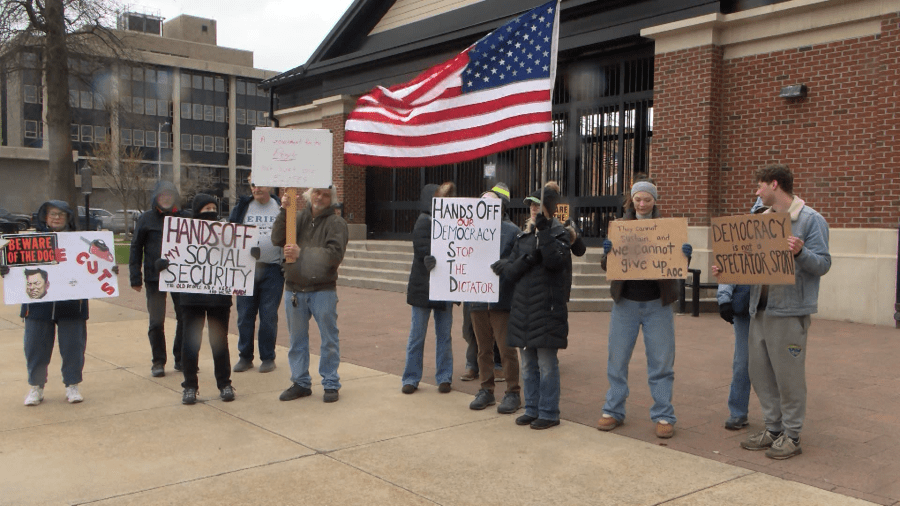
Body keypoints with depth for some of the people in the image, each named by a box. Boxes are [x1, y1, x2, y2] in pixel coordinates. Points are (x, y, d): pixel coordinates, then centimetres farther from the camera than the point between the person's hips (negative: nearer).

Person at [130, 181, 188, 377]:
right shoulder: (146, 219, 2)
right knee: (156, 321, -2)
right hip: (155, 277, -2)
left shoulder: (184, 218, 6)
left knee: (185, 318, 5)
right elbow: (136, 249, 4)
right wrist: (135, 278, -1)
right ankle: (158, 361, 13)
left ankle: (181, 358, 19)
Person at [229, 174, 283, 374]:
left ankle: (268, 357, 14)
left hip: (272, 269, -2)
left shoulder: (280, 207, 3)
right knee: (244, 315, 6)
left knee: (269, 316, 2)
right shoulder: (242, 206, 8)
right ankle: (245, 356, 19)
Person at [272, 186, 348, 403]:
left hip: (323, 290, -4)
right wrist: (284, 212, -15)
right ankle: (300, 383, 24)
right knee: (297, 339, 12)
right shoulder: (297, 216, 8)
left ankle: (331, 384, 14)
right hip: (294, 289, 4)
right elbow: (277, 239, -5)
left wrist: (302, 253, -20)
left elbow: (335, 254, -17)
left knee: (329, 339, 3)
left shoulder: (336, 222, -3)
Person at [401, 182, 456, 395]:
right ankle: (411, 378, 13)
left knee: (444, 335, 9)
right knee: (417, 335, 4)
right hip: (424, 287, -5)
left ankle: (444, 377, 18)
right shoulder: (425, 220, -8)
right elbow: (424, 252, -16)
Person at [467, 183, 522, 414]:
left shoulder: (511, 231, -4)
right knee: (483, 348, 13)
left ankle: (513, 393, 12)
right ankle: (486, 390, 25)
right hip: (478, 298, 5)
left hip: (501, 299, -5)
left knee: (506, 348, 0)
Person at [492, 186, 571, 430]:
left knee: (547, 364, -2)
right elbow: (509, 271, 5)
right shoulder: (522, 236, 14)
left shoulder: (558, 233, -1)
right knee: (528, 365, 13)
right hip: (523, 307, 6)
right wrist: (527, 260, -13)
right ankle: (532, 409, 24)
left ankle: (549, 413, 9)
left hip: (547, 308, -6)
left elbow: (555, 261, -21)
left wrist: (544, 232, -23)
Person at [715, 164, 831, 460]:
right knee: (760, 372, 12)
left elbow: (823, 265, -11)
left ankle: (791, 436, 13)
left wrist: (801, 252, -28)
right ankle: (773, 429, 25)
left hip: (790, 310, -8)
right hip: (760, 307, 8)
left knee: (788, 374, -1)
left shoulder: (811, 220, -6)